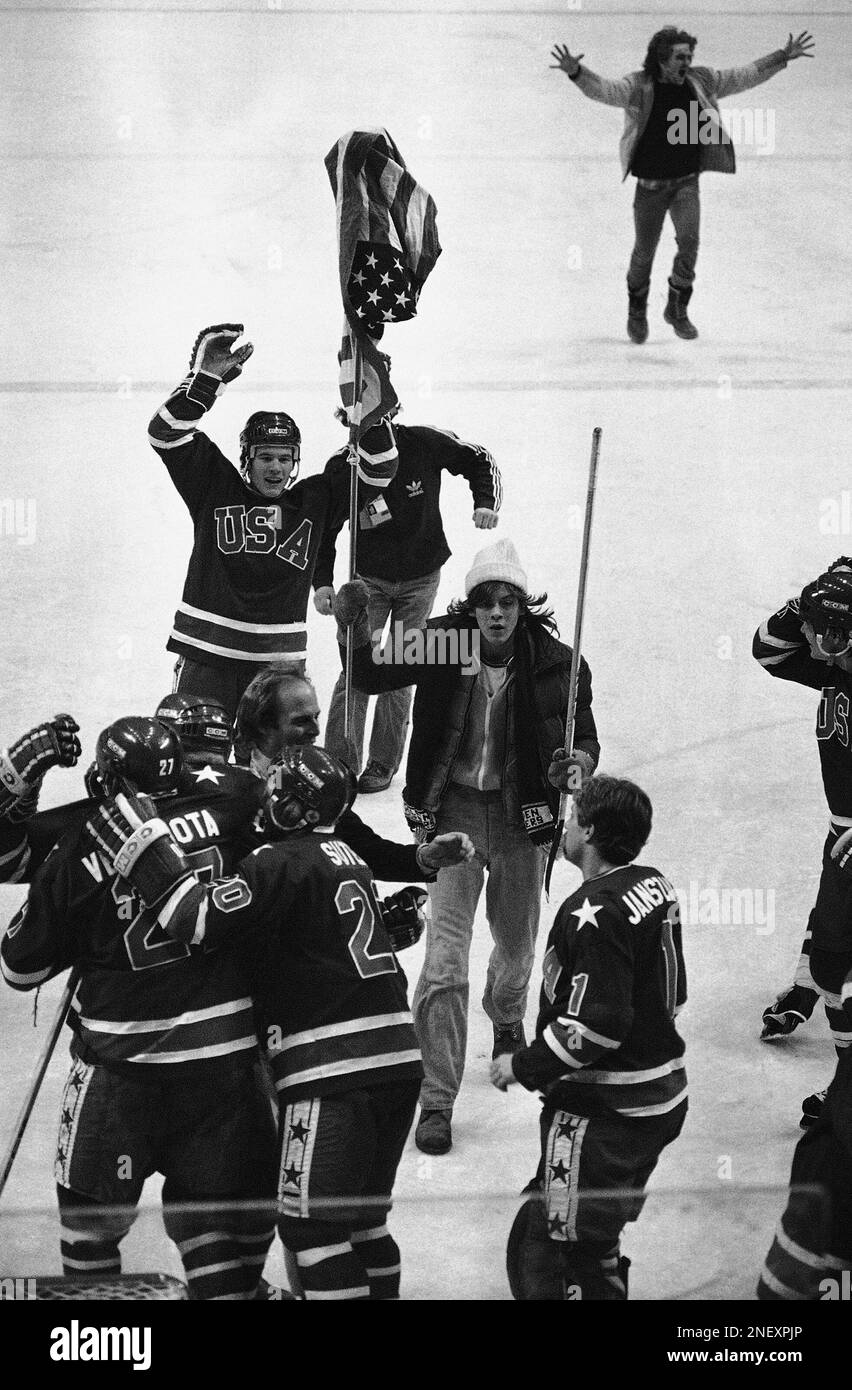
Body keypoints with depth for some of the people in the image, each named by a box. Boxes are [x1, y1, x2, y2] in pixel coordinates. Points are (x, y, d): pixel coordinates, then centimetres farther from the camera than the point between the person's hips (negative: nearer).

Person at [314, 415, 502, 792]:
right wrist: (322, 581, -12)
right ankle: (339, 763, -2)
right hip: (369, 578, 0)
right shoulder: (340, 469, -14)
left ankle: (383, 763, 15)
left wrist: (486, 502, -15)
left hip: (421, 577, 0)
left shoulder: (424, 444, -16)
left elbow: (479, 460, 0)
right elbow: (324, 529, -2)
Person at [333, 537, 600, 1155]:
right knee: (445, 957, -9)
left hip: (521, 813, 1)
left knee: (517, 944, 21)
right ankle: (437, 1099, 0)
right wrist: (357, 628, -25)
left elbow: (584, 735, -6)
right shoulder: (444, 644, -12)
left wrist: (580, 760, -29)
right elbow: (372, 676, -7)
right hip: (453, 808, -1)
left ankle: (507, 1018, 57)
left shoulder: (554, 661, -12)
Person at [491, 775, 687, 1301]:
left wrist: (523, 1066, -13)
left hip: (606, 1114, -10)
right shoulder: (655, 884, 6)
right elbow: (673, 994, 16)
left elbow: (595, 1026, -25)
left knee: (568, 1246, -2)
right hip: (661, 1092, 10)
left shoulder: (595, 913, -22)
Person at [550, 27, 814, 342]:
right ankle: (637, 312, 32)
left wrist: (784, 57, 5)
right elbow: (603, 89, -28)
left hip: (686, 181, 2)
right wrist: (576, 72, -47)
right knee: (644, 251, 7)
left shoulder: (701, 81, -1)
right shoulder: (638, 86, -13)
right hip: (650, 183, -2)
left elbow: (744, 76, 7)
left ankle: (677, 309, 2)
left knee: (689, 240, -18)